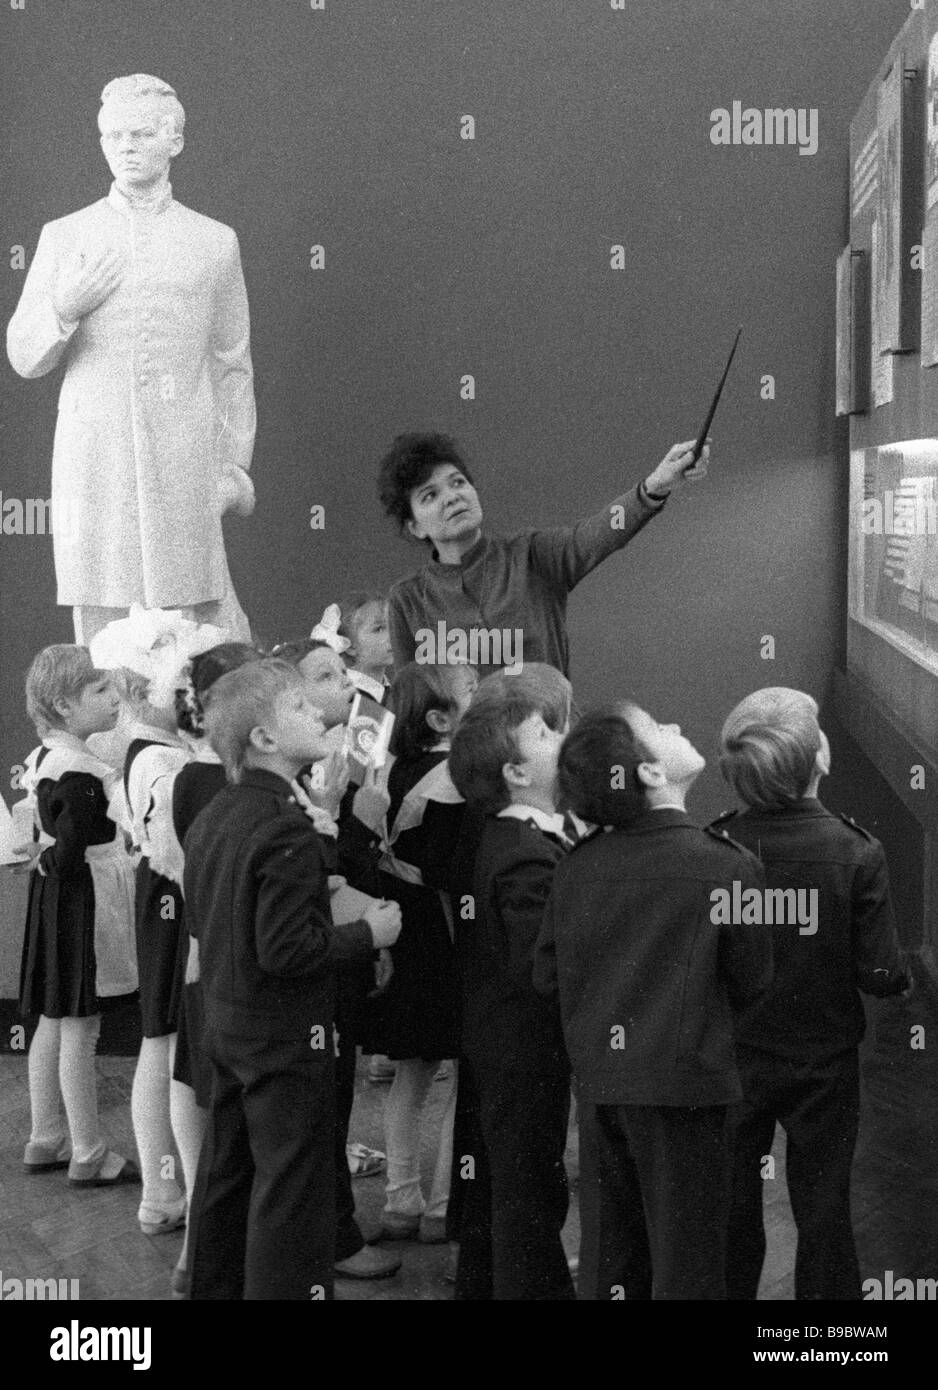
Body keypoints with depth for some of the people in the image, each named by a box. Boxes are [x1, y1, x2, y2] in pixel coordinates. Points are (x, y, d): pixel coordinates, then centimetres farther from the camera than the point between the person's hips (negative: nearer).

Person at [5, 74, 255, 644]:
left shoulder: (215, 242, 9)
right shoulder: (63, 238, 10)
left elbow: (234, 364, 11)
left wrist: (236, 466, 6)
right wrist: (63, 308, -9)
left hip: (186, 466, -1)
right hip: (93, 464, 1)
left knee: (207, 624, -4)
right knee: (102, 632, 1)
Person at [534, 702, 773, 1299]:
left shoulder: (577, 865, -3)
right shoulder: (728, 866, -15)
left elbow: (547, 974, 5)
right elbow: (752, 982, -5)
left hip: (602, 1073, 6)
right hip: (683, 1081, -5)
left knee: (622, 1251, 19)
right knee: (688, 1258, 4)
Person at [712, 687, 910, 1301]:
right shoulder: (856, 851, -18)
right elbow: (882, 974, -16)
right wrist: (900, 974, 6)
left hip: (728, 1062, 1)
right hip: (824, 1066, -1)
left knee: (731, 1220, 15)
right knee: (823, 1216, 13)